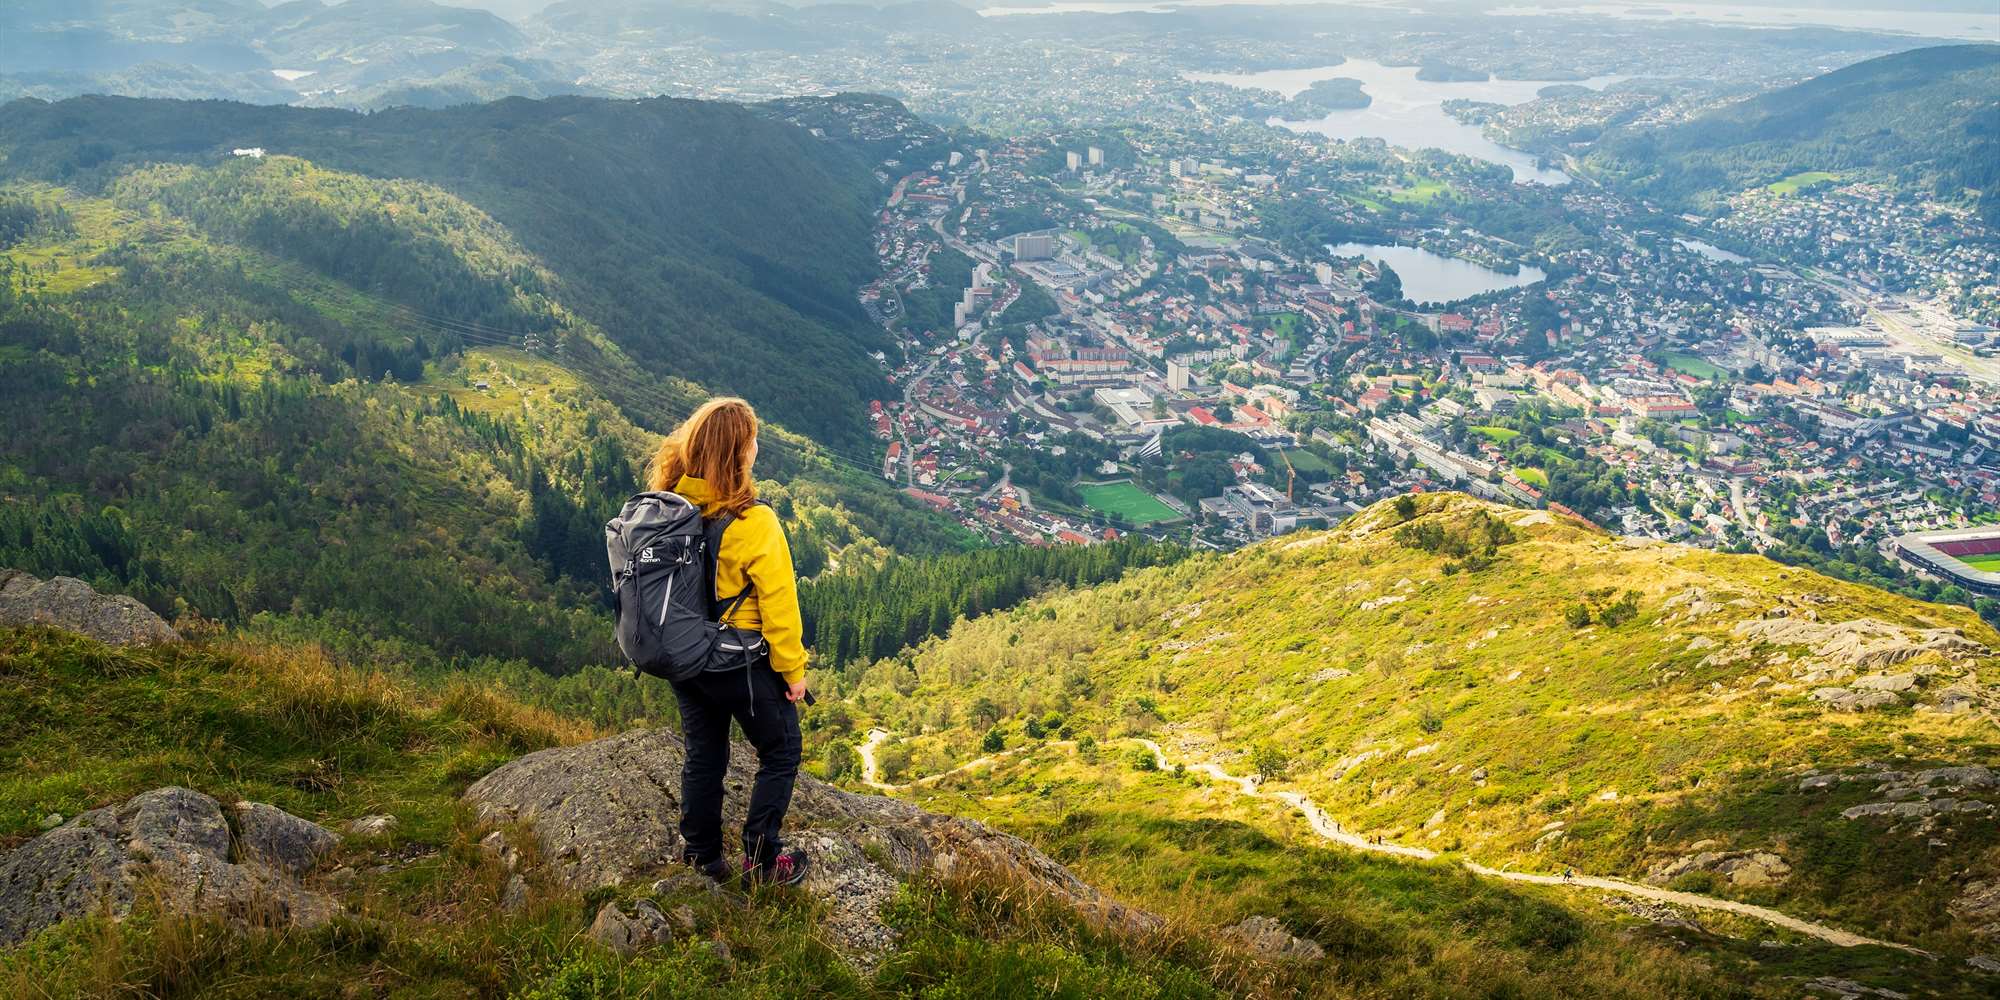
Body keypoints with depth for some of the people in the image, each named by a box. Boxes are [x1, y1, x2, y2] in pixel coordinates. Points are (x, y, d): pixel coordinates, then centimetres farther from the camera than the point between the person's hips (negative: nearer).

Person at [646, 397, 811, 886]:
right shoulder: (753, 523, -25)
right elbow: (778, 603, -18)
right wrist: (792, 670, -5)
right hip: (741, 662, -6)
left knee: (703, 754, 21)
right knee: (781, 752, 15)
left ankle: (702, 856, 31)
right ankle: (761, 858, 18)